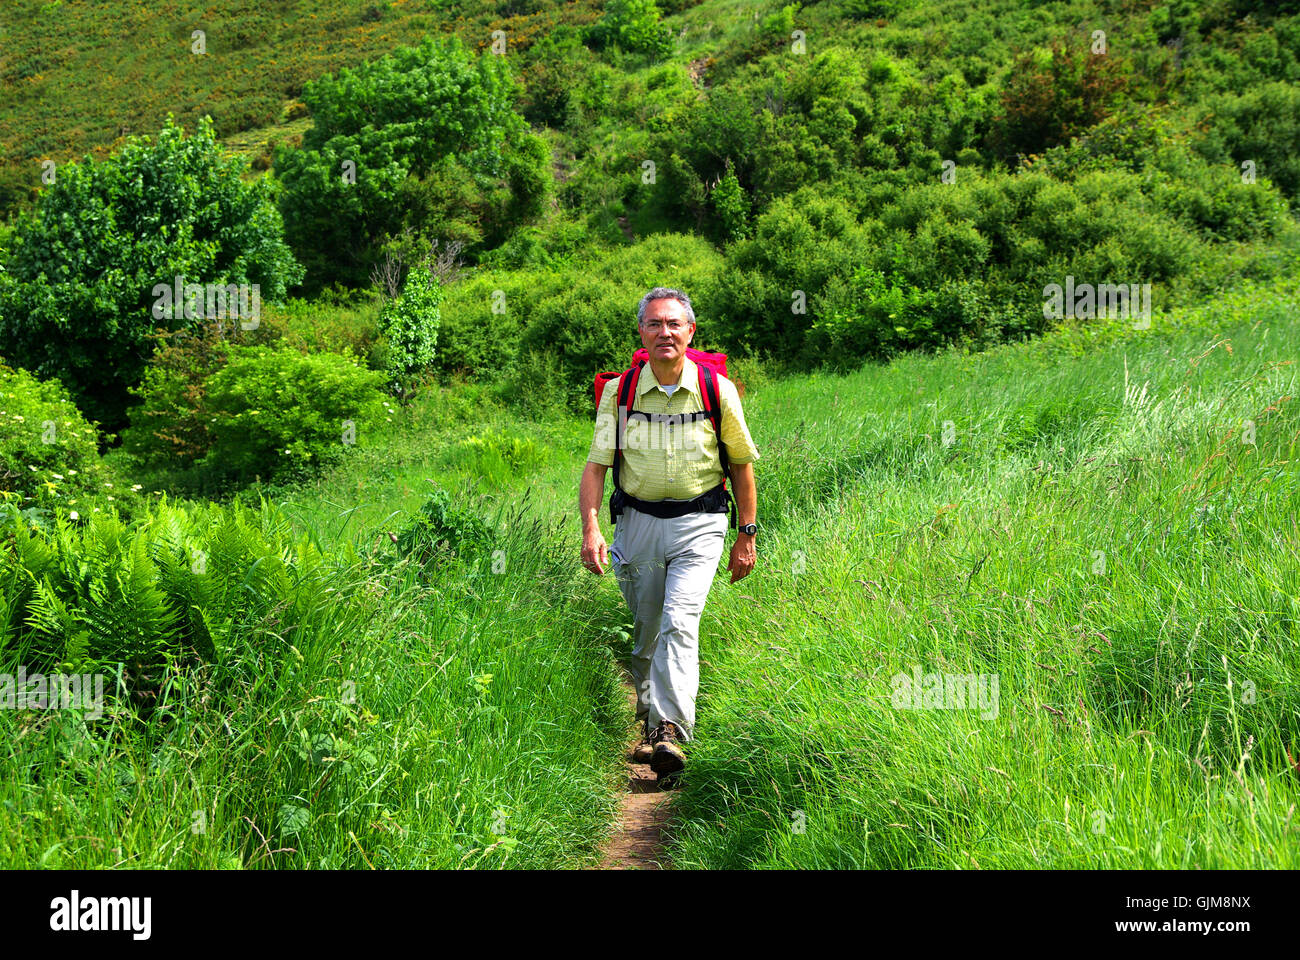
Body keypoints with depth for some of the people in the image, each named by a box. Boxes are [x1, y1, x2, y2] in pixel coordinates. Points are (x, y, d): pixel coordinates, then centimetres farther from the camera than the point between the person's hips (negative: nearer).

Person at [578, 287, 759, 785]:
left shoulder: (717, 391, -4)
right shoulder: (619, 392, -2)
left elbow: (741, 463, 6)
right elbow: (595, 465, -2)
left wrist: (747, 535, 5)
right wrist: (590, 529, -16)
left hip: (698, 524, -2)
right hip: (637, 520, 2)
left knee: (679, 623, -19)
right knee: (645, 632, 10)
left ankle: (671, 731, -25)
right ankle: (651, 723, 28)